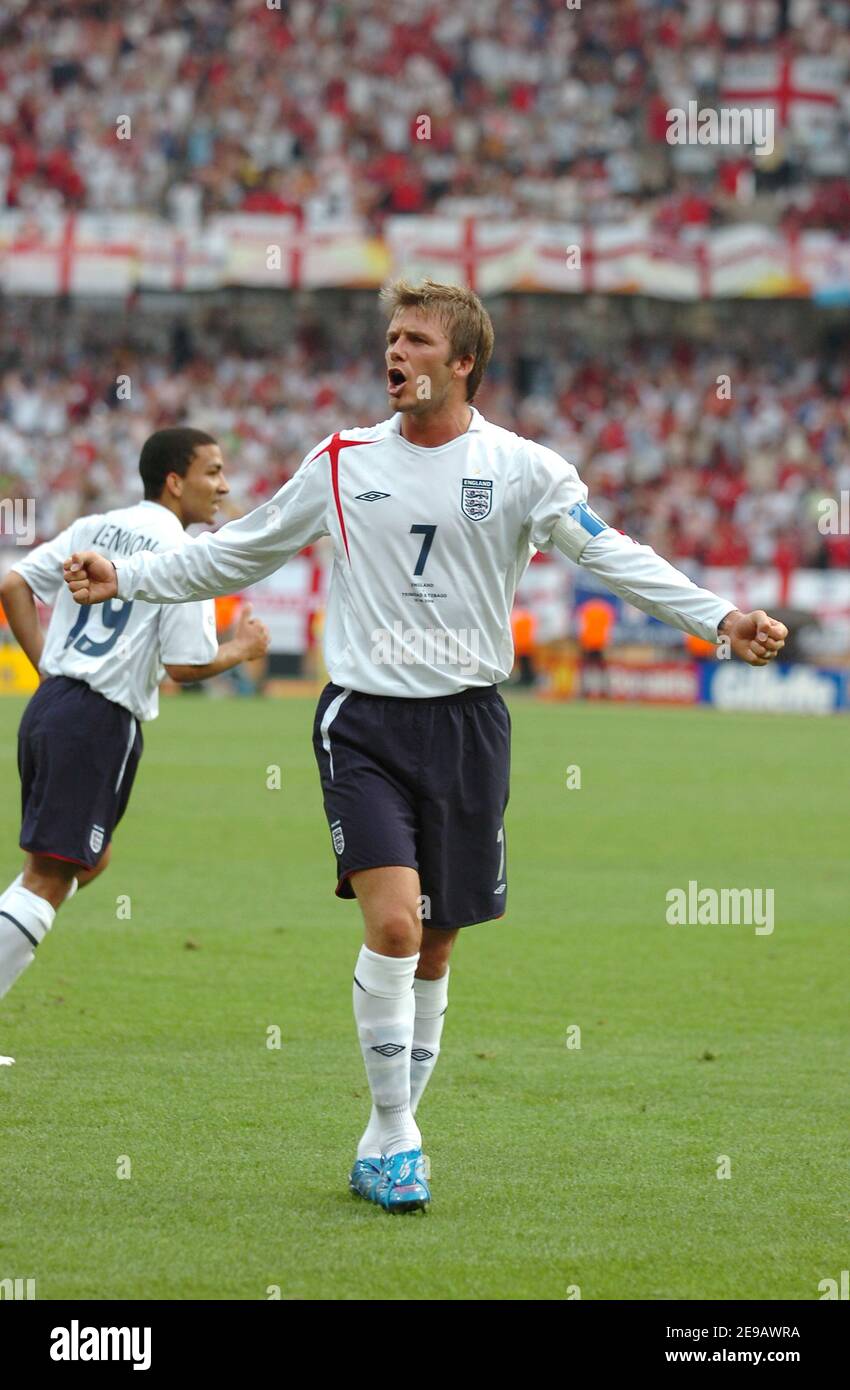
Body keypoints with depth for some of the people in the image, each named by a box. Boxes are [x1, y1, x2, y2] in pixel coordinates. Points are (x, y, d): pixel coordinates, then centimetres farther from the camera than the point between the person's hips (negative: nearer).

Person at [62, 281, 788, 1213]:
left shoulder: (521, 469, 1)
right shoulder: (341, 463, 5)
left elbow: (612, 556, -4)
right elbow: (241, 551, 16)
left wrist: (719, 619, -17)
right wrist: (125, 579, 10)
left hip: (466, 721, 1)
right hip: (363, 723, -1)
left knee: (434, 946, 6)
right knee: (393, 921, -18)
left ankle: (384, 1147, 21)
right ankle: (396, 1135, -7)